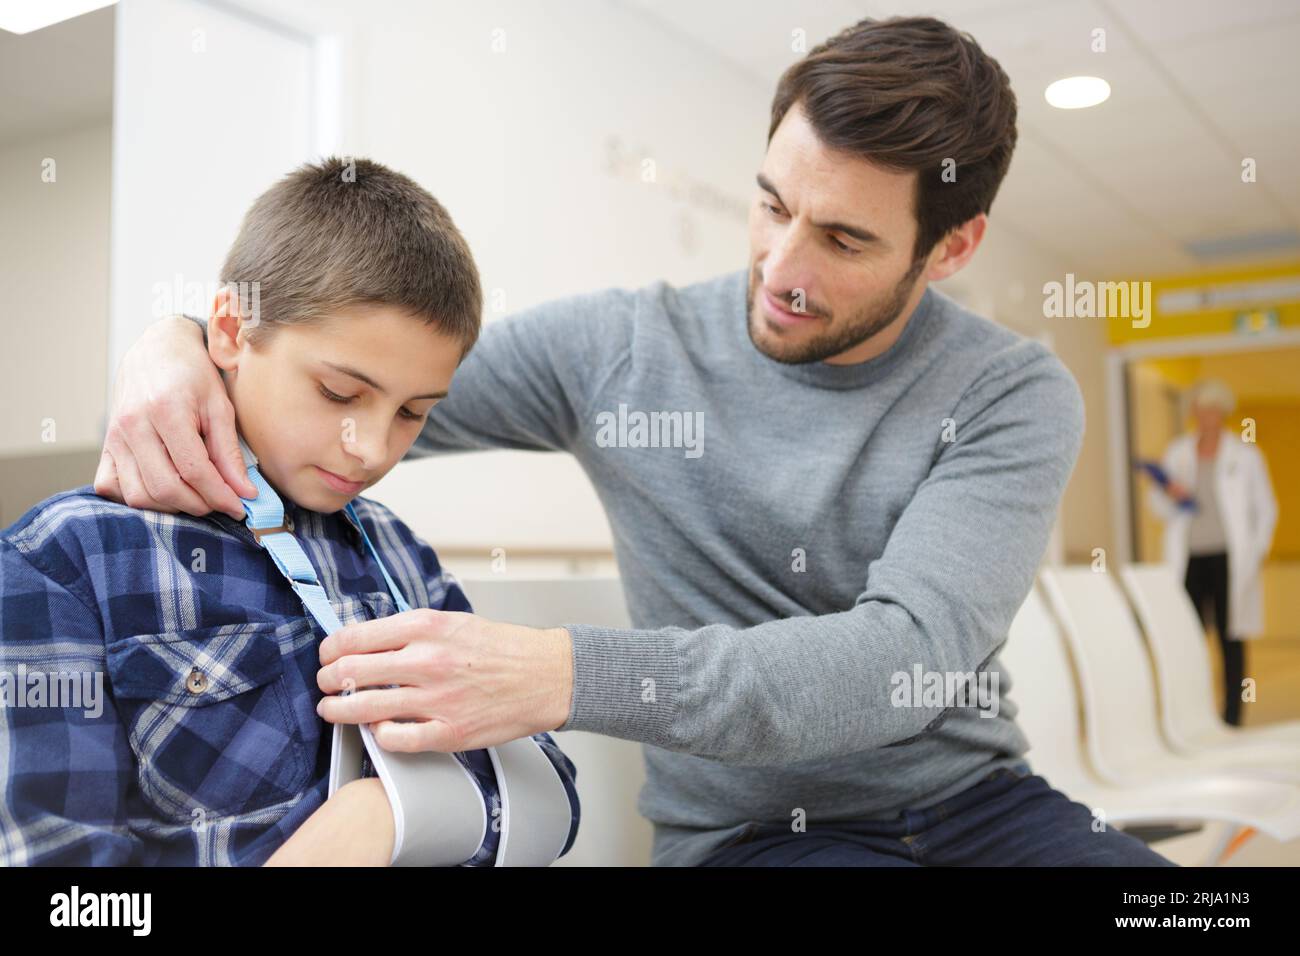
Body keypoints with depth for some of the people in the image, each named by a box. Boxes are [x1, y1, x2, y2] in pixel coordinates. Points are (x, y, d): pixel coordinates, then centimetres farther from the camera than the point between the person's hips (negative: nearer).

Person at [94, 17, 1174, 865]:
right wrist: (175, 343, -15)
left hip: (977, 800, 3)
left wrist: (564, 674, -33)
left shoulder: (1017, 398, -5)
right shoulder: (617, 349, -2)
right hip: (747, 828, -2)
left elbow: (910, 651, -21)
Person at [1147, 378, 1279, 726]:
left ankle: (1232, 719, 5)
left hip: (1228, 559, -1)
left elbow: (1266, 508, 8)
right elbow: (1157, 504, 14)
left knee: (1231, 639, -1)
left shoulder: (1246, 455, 5)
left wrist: (1255, 552, 0)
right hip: (1188, 560, 2)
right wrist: (1169, 495, -8)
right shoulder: (1177, 453, 10)